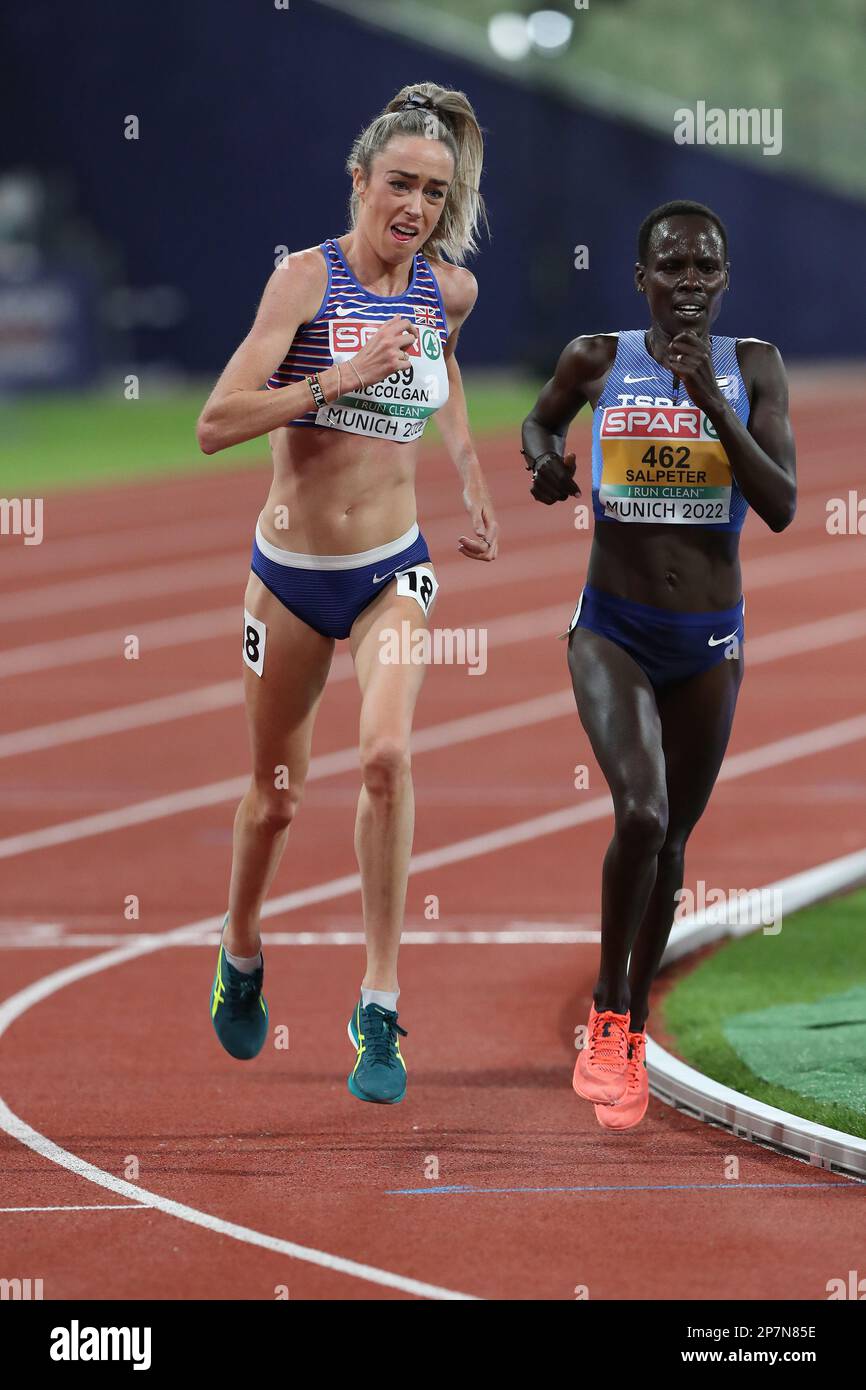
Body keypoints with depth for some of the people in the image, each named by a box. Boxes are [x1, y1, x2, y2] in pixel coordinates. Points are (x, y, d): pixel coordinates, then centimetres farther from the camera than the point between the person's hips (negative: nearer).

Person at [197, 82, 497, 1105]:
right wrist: (342, 376, -28)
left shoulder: (450, 289, 0)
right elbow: (216, 424, -22)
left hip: (391, 570, 1)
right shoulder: (308, 278, -13)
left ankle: (379, 1009, -18)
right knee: (274, 794, 13)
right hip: (291, 572, -1)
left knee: (386, 754, -24)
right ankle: (239, 961, 43)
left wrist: (471, 475, 18)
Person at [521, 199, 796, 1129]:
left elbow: (781, 508, -12)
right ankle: (608, 1015, -6)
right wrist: (543, 462, -4)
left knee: (671, 838, 14)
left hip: (709, 642, 2)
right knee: (641, 813, -23)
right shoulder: (597, 360, -5)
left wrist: (713, 406, -22)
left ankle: (632, 1029, 34)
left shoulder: (752, 368, -4)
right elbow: (541, 418, 18)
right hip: (613, 631, -2)